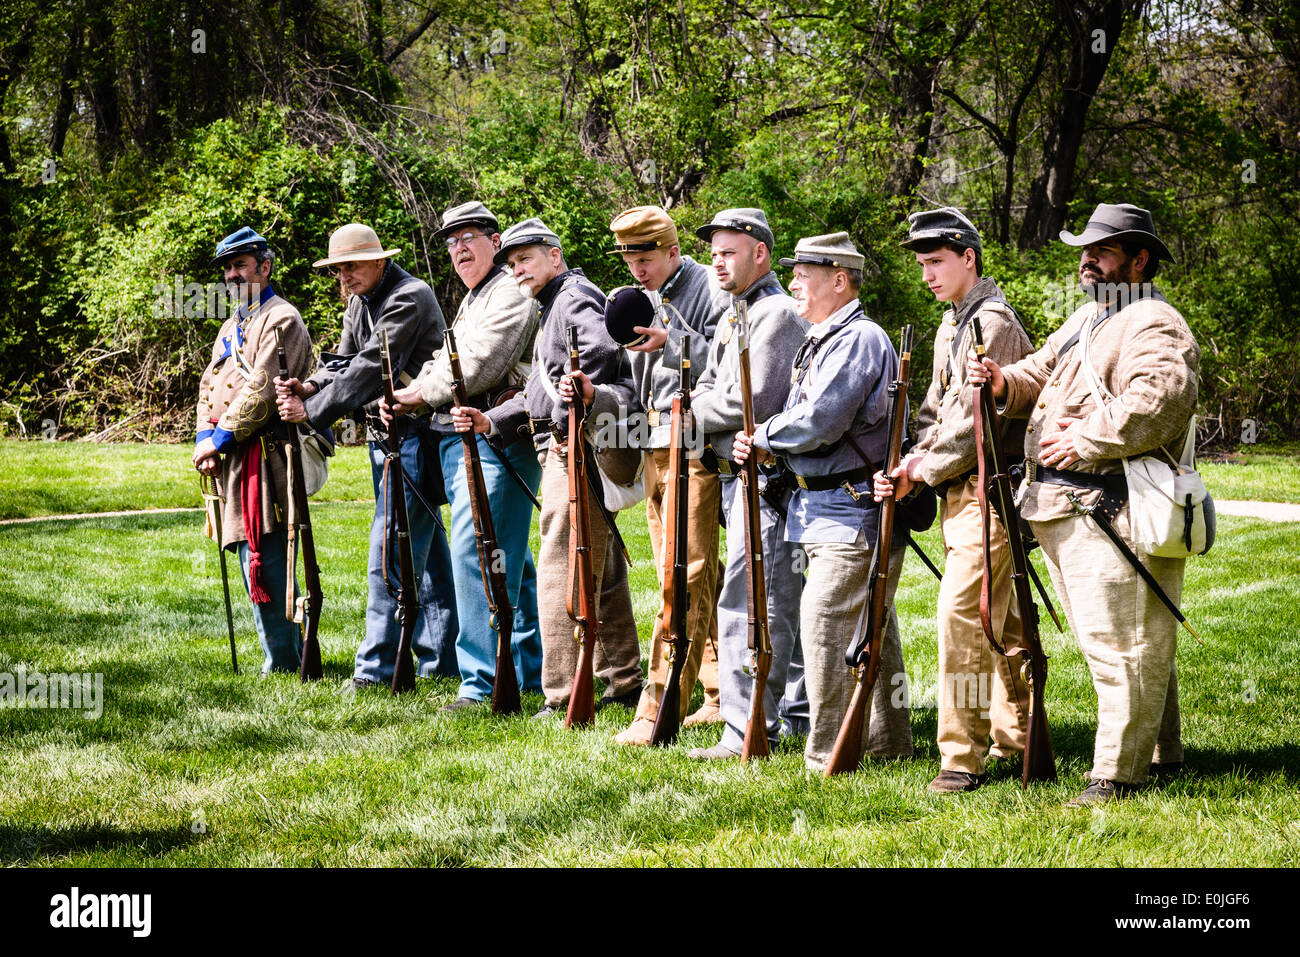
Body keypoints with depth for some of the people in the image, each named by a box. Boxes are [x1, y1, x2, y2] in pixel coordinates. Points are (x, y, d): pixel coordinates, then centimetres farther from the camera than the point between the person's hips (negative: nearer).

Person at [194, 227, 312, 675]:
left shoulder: (281, 319, -6)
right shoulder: (231, 327, 24)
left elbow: (262, 390, -15)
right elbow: (209, 388, 19)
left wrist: (221, 437, -14)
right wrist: (204, 439, 2)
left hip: (266, 459, -9)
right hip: (234, 463, 9)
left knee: (269, 560, -12)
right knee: (252, 558, 10)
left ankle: (285, 659, -9)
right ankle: (279, 657, 15)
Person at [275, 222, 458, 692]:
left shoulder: (409, 297, -16)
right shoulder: (360, 300, 14)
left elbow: (369, 369, -21)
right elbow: (346, 361, 11)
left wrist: (312, 410, -20)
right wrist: (309, 386, -10)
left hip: (413, 436, -10)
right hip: (384, 437, 10)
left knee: (390, 548, -12)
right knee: (425, 547, 13)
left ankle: (376, 666, -12)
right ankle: (440, 657, 19)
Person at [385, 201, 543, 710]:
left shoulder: (510, 295, -6)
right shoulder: (469, 302, 26)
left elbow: (480, 365, -16)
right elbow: (444, 362, 21)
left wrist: (422, 395, -7)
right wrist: (406, 397, 2)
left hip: (493, 441, -10)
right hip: (455, 439, 10)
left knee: (476, 551, -15)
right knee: (507, 557, 14)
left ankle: (482, 681, -16)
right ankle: (532, 669, 21)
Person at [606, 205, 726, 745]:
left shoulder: (710, 292, -8)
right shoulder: (645, 300, 18)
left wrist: (671, 342, -25)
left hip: (694, 450, -9)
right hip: (653, 446, 9)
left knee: (686, 577, -11)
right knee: (698, 577, 12)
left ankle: (658, 710, -14)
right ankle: (721, 694, 18)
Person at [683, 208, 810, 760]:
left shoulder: (778, 314, -12)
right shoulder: (733, 316, 19)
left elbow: (753, 403, -20)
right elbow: (708, 388, 20)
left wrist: (693, 412, -7)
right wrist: (699, 403, -2)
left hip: (764, 478, -10)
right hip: (735, 476, 10)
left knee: (748, 604, -11)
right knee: (781, 601, 15)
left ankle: (749, 731, -11)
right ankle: (801, 710, 23)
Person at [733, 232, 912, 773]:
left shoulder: (859, 339, -15)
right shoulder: (819, 342, 18)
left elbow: (817, 423, -23)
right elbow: (798, 420, 21)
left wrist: (764, 438, -6)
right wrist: (761, 448, 1)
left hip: (854, 512, -10)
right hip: (825, 508, 10)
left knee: (825, 623, -11)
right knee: (871, 628, 15)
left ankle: (828, 758, -8)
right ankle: (886, 741, 22)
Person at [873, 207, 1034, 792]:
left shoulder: (994, 323, -13)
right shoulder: (950, 325, 17)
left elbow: (978, 421, -18)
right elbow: (935, 414, 18)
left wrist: (926, 470, -11)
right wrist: (909, 466, 1)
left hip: (988, 491, -10)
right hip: (958, 493, 10)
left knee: (960, 618, -13)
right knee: (999, 623, 16)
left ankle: (963, 758, -11)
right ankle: (1016, 738, 25)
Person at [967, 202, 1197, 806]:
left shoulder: (1153, 326, -10)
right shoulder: (1085, 320, 22)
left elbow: (1157, 403, -25)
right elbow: (1042, 373, 24)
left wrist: (1086, 439, -20)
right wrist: (1004, 382, 2)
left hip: (1112, 512, -10)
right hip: (1062, 510, 10)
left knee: (1121, 647, -7)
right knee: (1109, 642, 16)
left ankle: (1119, 773, -5)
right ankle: (1160, 753, 26)